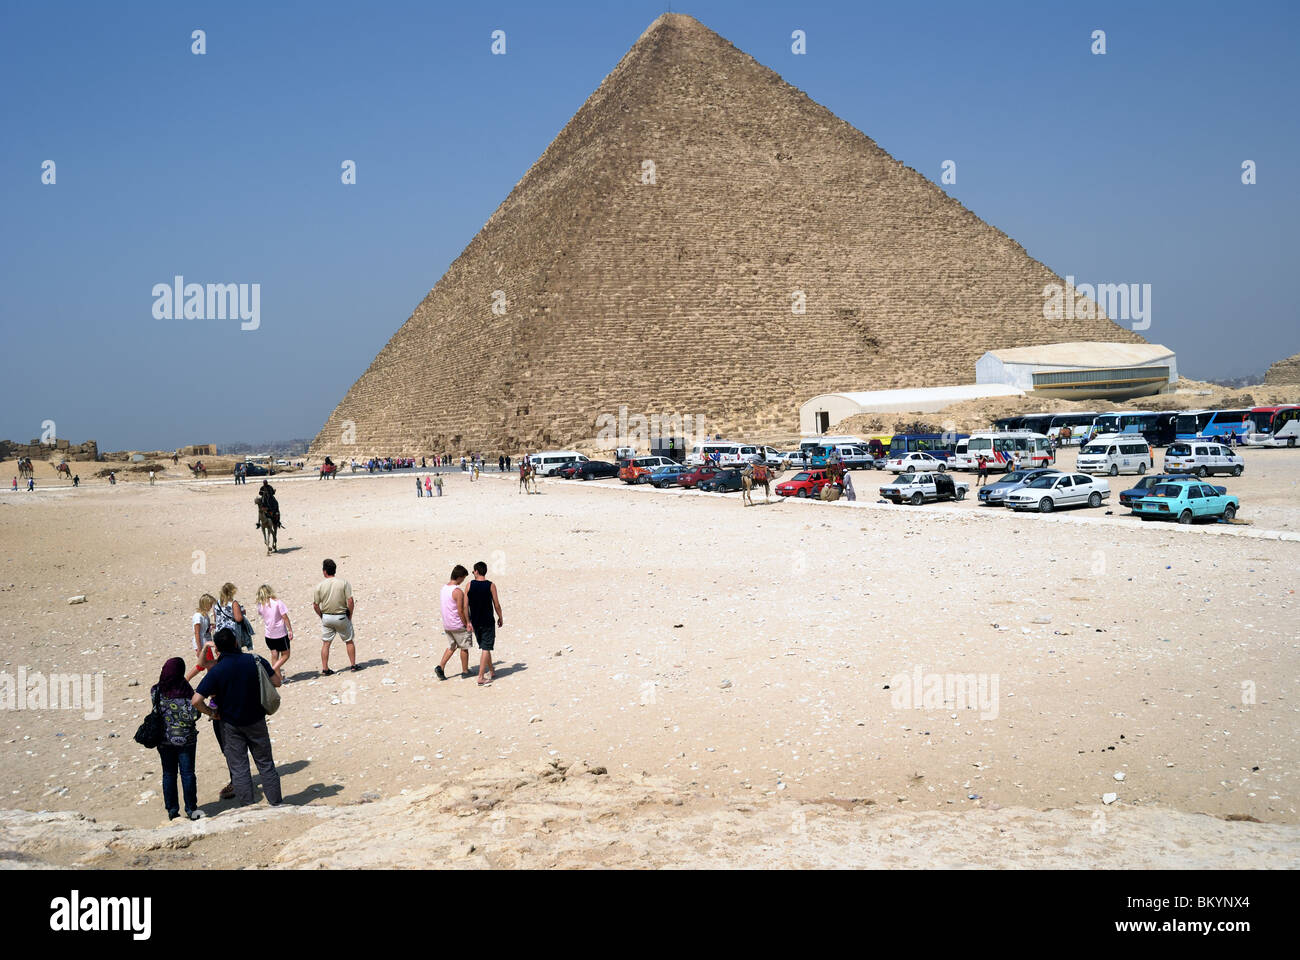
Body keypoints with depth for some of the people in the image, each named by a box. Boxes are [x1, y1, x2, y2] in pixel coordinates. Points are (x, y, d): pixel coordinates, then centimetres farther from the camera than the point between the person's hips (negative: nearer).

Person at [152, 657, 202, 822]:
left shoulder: (156, 691, -8)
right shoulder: (185, 690, -16)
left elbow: (156, 711, 3)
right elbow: (193, 715, -17)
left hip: (164, 739, 3)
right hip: (185, 739, -2)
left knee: (168, 774, 13)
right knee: (187, 773, 7)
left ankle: (172, 809, 17)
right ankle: (191, 809, 9)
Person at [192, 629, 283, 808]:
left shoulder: (216, 671, -16)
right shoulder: (255, 661, -11)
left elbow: (196, 701, -21)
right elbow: (277, 682, -1)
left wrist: (212, 713, -5)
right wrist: (276, 668, 17)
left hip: (231, 725, -2)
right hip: (256, 721, 2)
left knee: (238, 768, 8)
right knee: (265, 763, 14)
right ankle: (276, 802, 20)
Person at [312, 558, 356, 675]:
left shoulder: (319, 586, -7)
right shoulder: (344, 583, -10)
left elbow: (315, 605, -4)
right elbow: (350, 601, -13)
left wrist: (322, 616, 10)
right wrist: (350, 615, 1)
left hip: (326, 617, 1)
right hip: (341, 616, -1)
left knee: (325, 643, 11)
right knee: (349, 641, 15)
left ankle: (325, 669, 10)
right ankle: (353, 665, 20)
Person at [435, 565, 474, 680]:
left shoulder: (444, 587, 3)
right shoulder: (458, 592, -23)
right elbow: (460, 611, -22)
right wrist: (466, 625, -11)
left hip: (447, 624, 7)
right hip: (458, 625, -7)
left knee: (451, 647, 19)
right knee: (464, 647, 10)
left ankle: (440, 667, 5)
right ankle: (465, 671, 20)